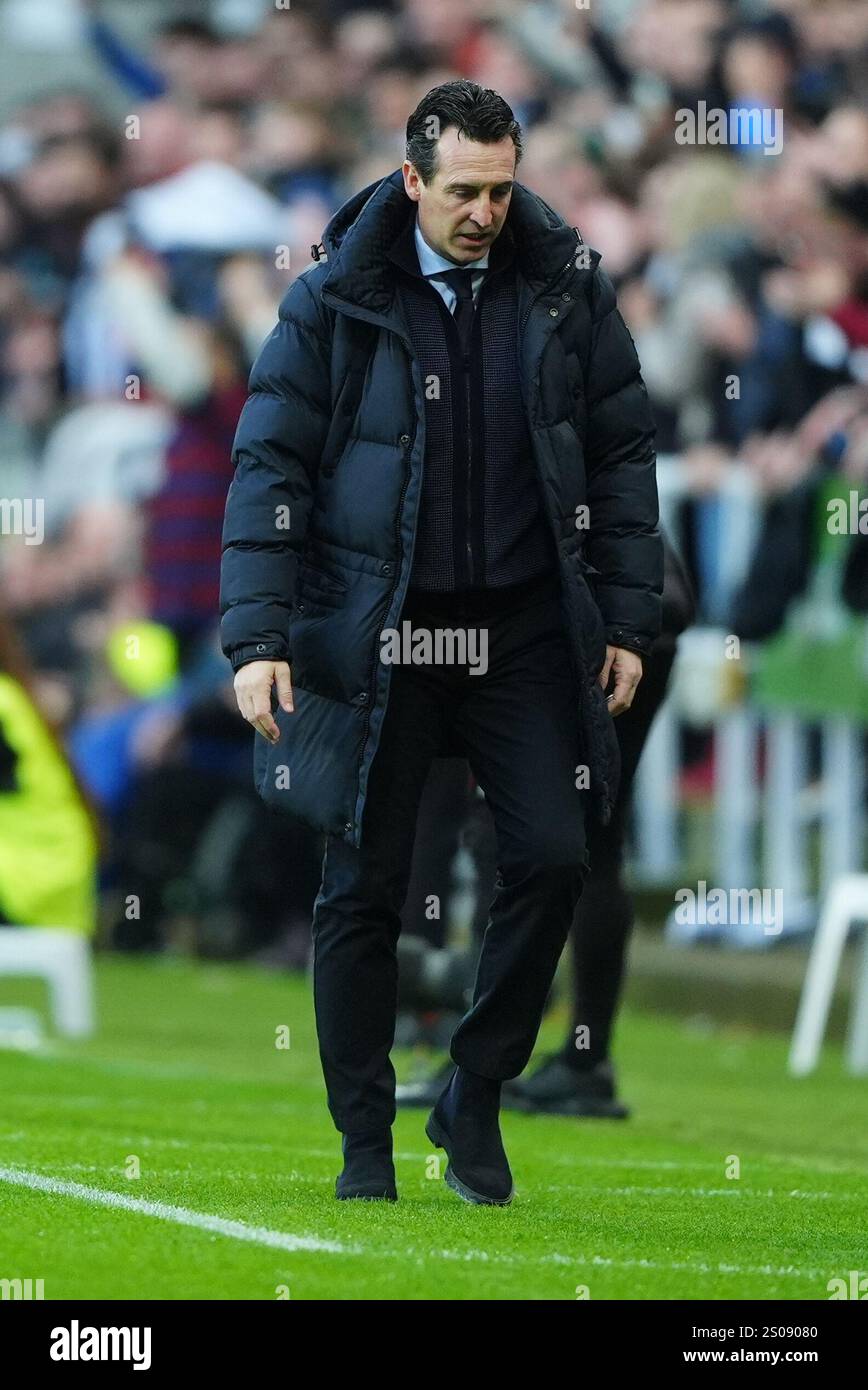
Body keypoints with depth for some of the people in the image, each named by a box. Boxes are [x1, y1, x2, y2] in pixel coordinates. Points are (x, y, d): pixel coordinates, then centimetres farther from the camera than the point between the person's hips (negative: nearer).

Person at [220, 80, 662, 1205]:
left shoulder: (565, 287, 1)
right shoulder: (337, 298, -5)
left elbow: (622, 453, 8)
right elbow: (268, 464, -5)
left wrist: (629, 619, 4)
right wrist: (257, 636, -13)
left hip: (526, 631, 2)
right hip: (375, 635, -2)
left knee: (552, 858, -6)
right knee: (362, 890, 1)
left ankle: (475, 1102, 13)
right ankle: (365, 1146, 12)